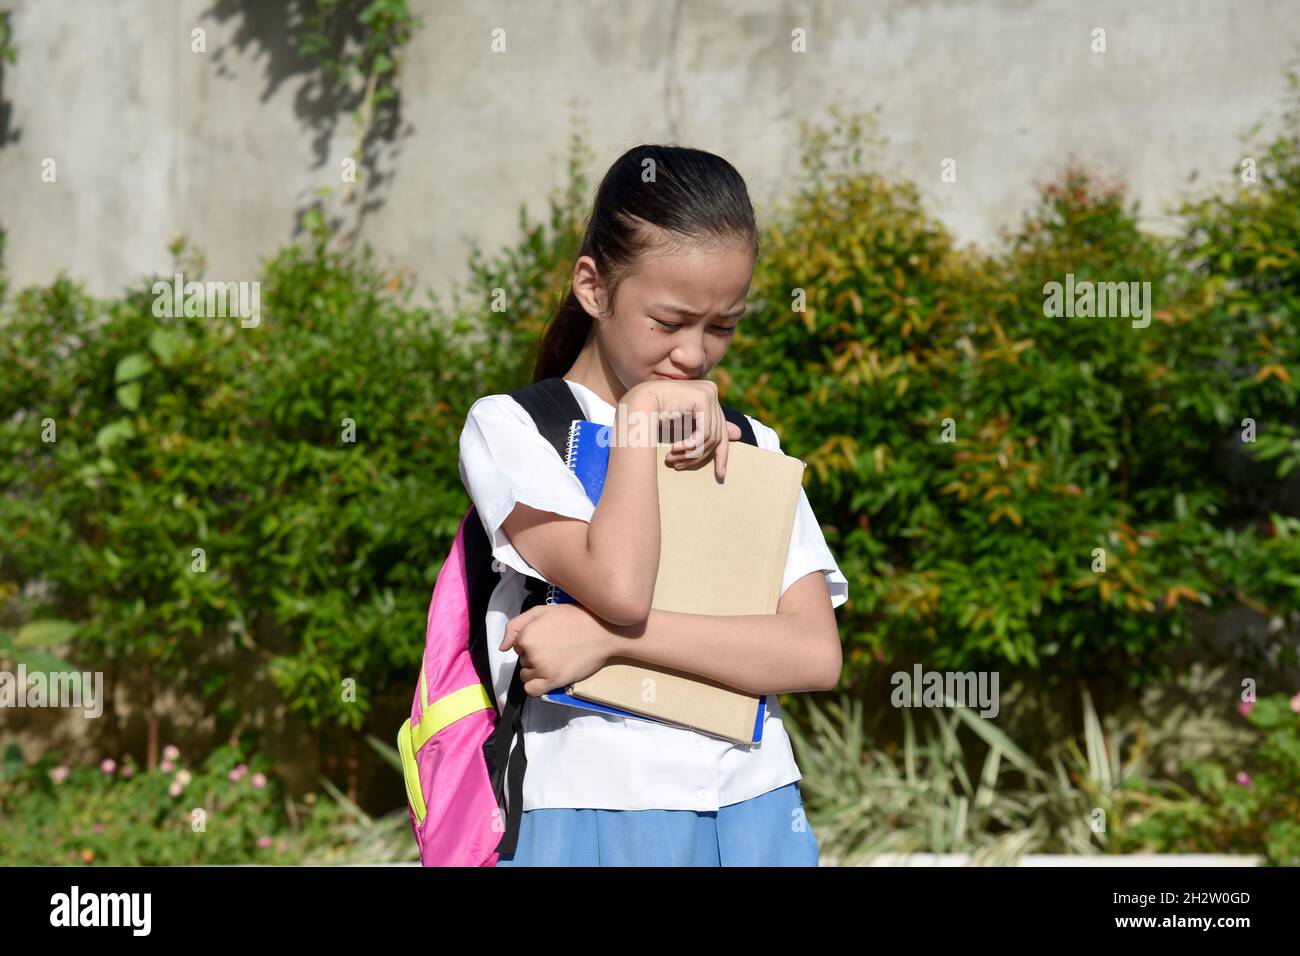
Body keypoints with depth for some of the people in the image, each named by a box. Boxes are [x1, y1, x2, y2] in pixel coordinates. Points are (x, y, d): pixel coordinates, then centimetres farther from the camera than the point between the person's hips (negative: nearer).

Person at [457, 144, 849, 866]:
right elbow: (620, 588, -18)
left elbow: (816, 656, -4)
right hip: (589, 811, -3)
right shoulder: (507, 427, -1)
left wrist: (608, 637, -14)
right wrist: (643, 414, -8)